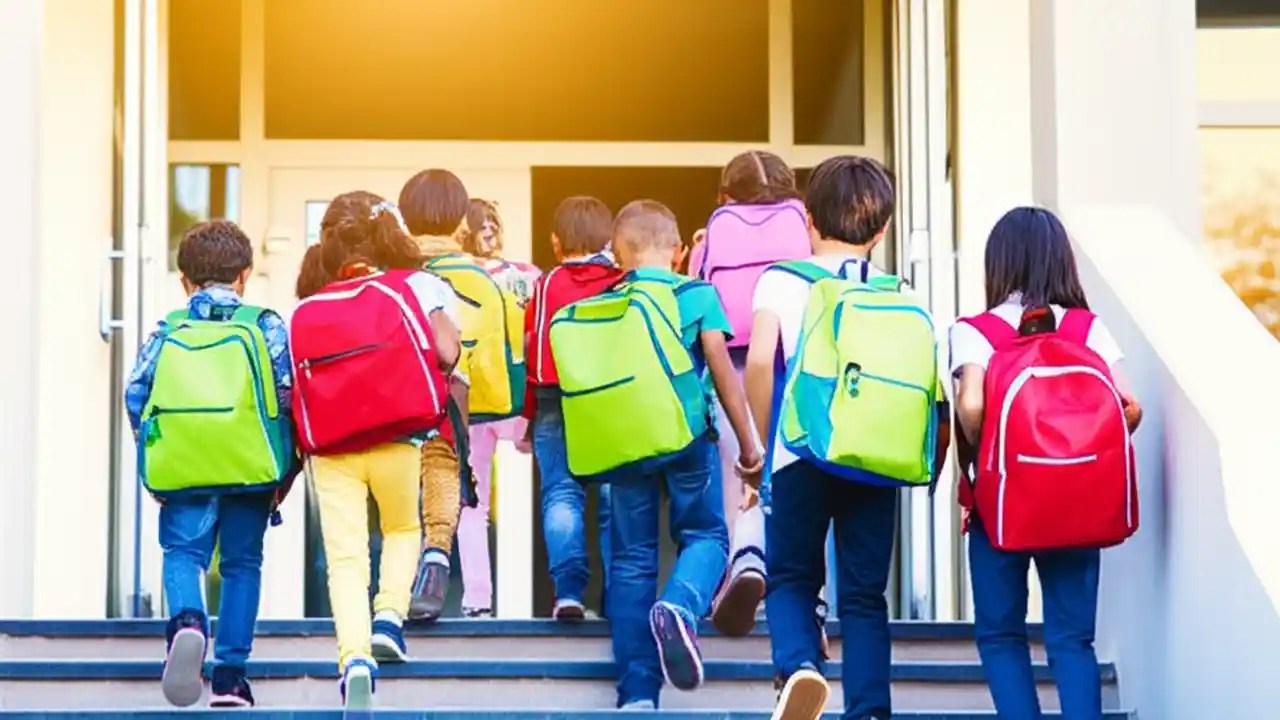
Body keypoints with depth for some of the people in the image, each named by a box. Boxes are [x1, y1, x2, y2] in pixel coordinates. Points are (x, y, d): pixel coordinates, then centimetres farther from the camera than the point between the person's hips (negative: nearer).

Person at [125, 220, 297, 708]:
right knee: (242, 563, 10)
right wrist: (286, 467, 7)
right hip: (250, 465, 0)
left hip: (181, 467, 0)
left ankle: (187, 620, -29)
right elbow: (288, 392, -1)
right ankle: (229, 674, 7)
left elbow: (135, 394, 5)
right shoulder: (265, 325, 9)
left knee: (182, 551, 5)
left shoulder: (169, 330, 13)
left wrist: (153, 458, 13)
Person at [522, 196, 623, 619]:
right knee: (615, 500, 4)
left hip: (556, 400, 0)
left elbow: (531, 350, 3)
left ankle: (569, 590, -11)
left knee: (562, 494, 2)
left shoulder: (546, 287, 3)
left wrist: (528, 414, 12)